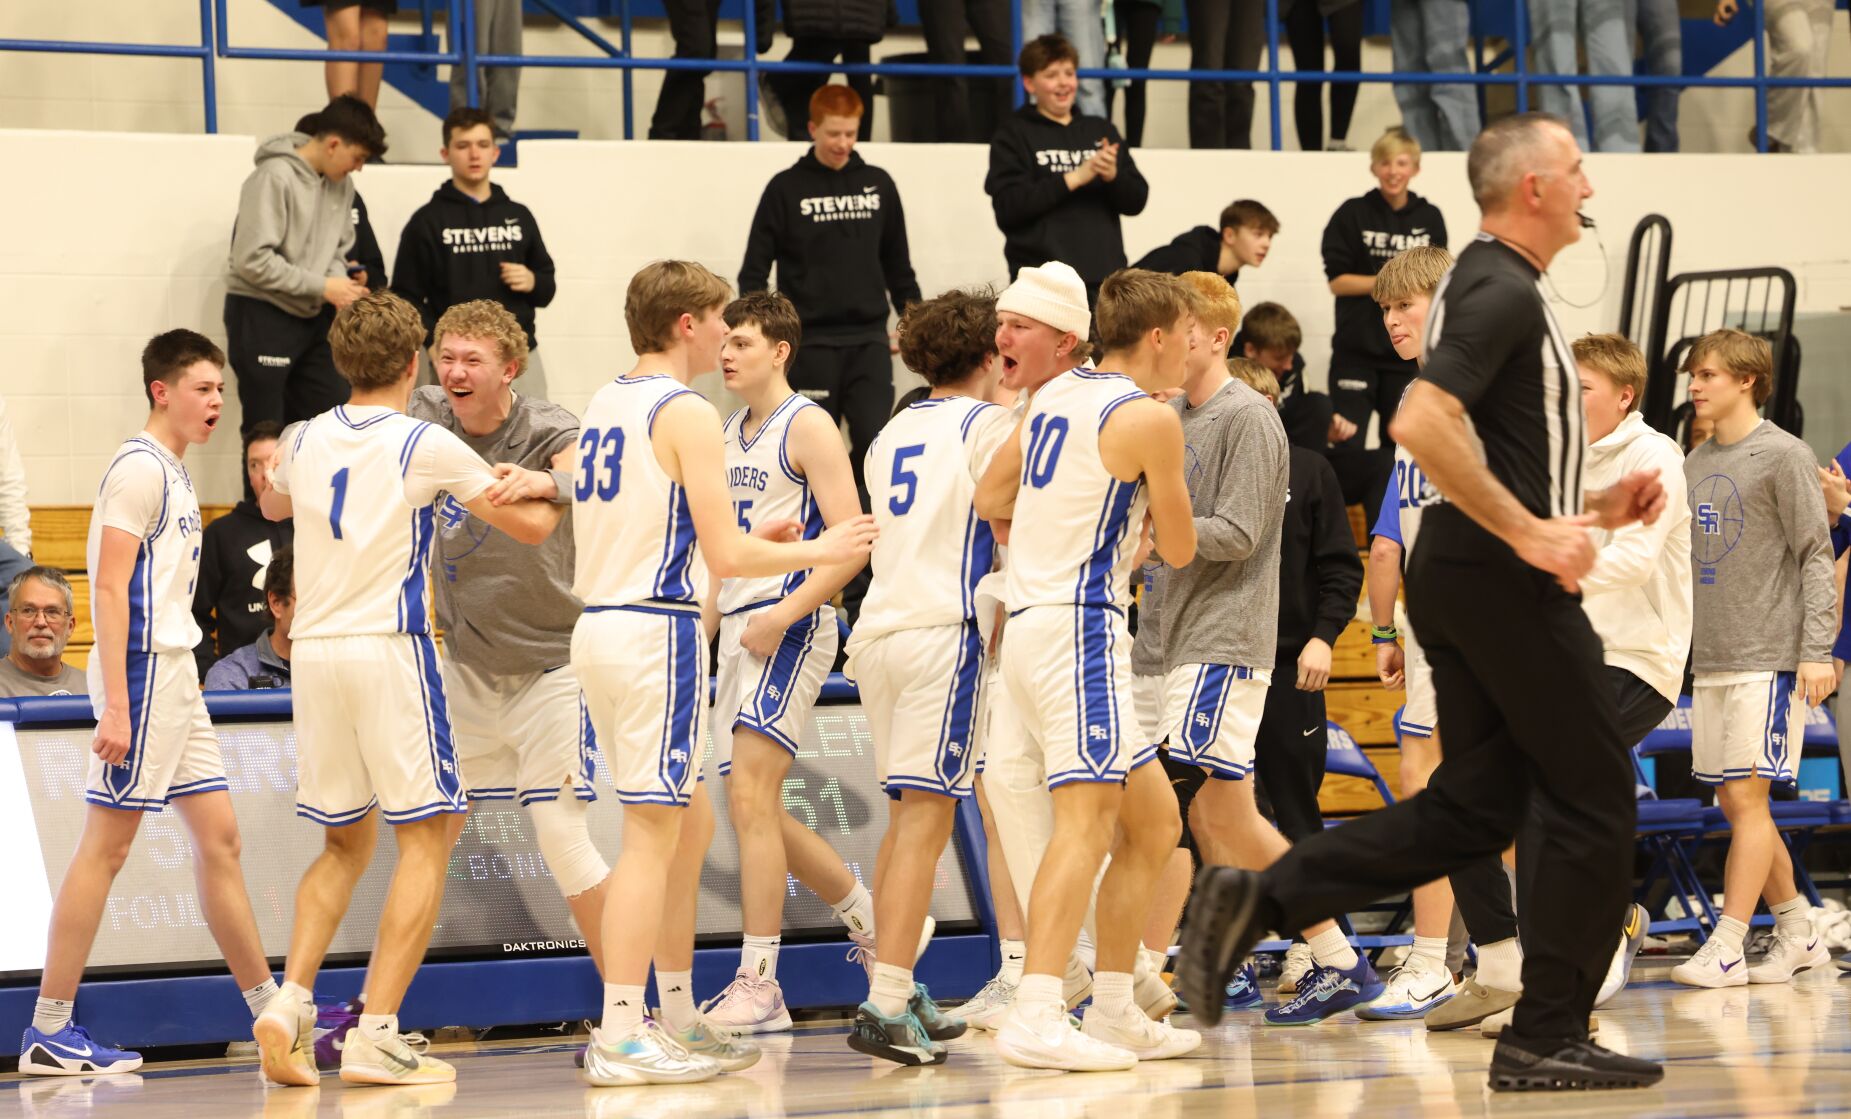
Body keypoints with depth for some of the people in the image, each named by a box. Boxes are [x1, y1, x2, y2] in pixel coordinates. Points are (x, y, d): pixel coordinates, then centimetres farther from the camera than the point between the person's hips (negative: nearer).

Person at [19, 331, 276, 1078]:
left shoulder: (173, 472, 17)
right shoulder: (139, 468, -11)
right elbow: (109, 588, -18)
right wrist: (116, 705, -23)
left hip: (176, 676, 10)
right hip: (143, 673, -10)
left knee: (218, 836, 11)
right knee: (105, 847, -8)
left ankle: (270, 1013, 16)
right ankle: (48, 1034, -5)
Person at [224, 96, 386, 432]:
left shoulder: (341, 184, 6)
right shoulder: (275, 178, -17)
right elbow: (253, 260, -21)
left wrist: (341, 285, -7)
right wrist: (323, 286, -18)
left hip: (311, 317, 7)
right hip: (262, 315, -7)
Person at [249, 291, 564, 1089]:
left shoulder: (304, 441, 9)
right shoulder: (426, 445, -5)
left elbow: (271, 505, 33)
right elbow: (531, 527, 2)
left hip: (313, 649, 5)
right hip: (389, 646, -5)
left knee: (345, 844, 17)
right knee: (426, 839, 0)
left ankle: (289, 1005, -1)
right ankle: (375, 1036, -10)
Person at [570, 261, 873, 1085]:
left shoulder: (602, 408, 15)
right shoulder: (687, 414, -11)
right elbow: (726, 558, -15)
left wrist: (745, 539, 24)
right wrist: (821, 552, 0)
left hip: (601, 623, 9)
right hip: (656, 630, -9)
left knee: (691, 820, 18)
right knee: (652, 833, -7)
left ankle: (679, 1020, 23)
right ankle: (619, 1040, -9)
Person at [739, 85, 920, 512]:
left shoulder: (878, 185, 10)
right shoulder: (786, 188, 1)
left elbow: (898, 265, 18)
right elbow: (754, 269, 3)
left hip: (869, 339, 2)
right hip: (810, 343, -2)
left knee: (875, 439, -9)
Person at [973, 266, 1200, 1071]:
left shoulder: (1054, 397, 14)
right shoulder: (1149, 418, -9)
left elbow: (990, 498, 26)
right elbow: (1180, 549, 0)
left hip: (1033, 620, 9)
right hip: (1082, 628, -9)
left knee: (1154, 820, 15)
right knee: (1087, 819, -18)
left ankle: (1114, 1011, 15)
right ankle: (1036, 1019, -30)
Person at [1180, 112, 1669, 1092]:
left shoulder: (1488, 286, 19)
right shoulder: (1505, 292, -13)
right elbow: (1422, 424, -28)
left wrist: (1589, 506, 18)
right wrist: (1531, 531, -24)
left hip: (1461, 573, 10)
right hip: (1504, 579, -10)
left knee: (1472, 806, 10)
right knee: (1593, 797, -1)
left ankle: (1258, 901, 2)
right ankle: (1548, 1038, 2)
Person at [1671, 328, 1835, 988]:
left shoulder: (1783, 456, -6)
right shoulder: (1695, 465, 14)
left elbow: (1815, 556, -9)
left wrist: (1817, 651, -15)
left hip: (1769, 658, -8)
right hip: (1710, 660, 8)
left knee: (1746, 796, -10)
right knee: (1733, 803, 8)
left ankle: (1725, 950, -10)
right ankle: (1798, 933, 19)